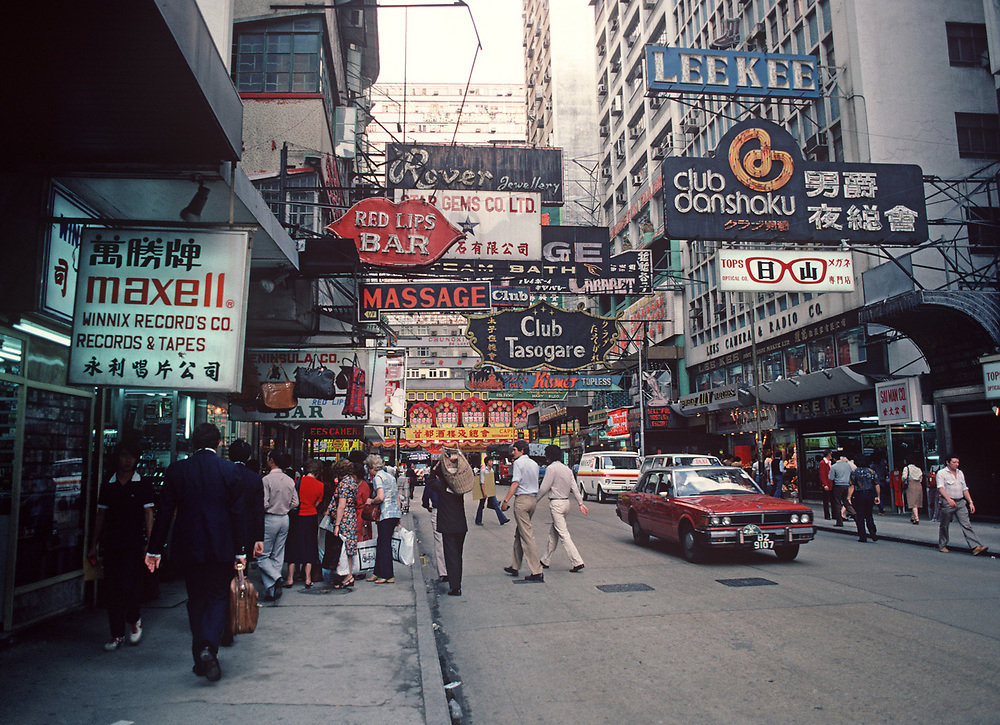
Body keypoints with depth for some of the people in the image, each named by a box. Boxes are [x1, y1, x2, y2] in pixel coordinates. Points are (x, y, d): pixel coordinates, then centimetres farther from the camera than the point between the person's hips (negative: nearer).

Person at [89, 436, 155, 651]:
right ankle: (117, 634, 15)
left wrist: (149, 542, -8)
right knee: (111, 589, 4)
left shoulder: (143, 485, 1)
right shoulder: (108, 486, 9)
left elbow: (148, 514, -1)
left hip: (134, 544, -3)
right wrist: (94, 544, 10)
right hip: (111, 544, 3)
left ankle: (134, 620, 19)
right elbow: (101, 515, 13)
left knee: (129, 585, -10)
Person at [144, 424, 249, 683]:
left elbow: (165, 513, 0)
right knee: (218, 597, 10)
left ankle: (200, 657, 19)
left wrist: (154, 549, 8)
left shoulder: (176, 470, -2)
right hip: (221, 547, -1)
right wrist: (240, 550, 3)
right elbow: (238, 513, -4)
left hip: (188, 547, 2)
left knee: (196, 599, 15)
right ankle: (208, 647, -11)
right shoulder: (229, 470, -6)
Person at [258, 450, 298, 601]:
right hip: (285, 519, 6)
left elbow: (264, 504, -19)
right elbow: (295, 502, 6)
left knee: (263, 555, 4)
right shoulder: (290, 480, 4)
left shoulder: (266, 479, -14)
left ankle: (276, 577, -17)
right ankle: (275, 589, 13)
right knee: (278, 555, 11)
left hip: (270, 519, -6)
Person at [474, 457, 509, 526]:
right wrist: (484, 492, -22)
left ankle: (502, 519, -6)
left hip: (491, 492, 6)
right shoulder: (483, 470, -13)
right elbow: (482, 482, -17)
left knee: (496, 505, -2)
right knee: (481, 506, 6)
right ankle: (478, 521, 19)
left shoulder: (492, 470, 8)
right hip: (484, 491, -6)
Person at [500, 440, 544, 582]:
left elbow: (515, 483, -16)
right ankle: (515, 567, 22)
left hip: (522, 499, -8)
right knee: (519, 534, 16)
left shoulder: (518, 462, -9)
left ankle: (537, 572, -8)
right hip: (533, 499, 8)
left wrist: (505, 501, -15)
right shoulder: (534, 464, 16)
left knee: (527, 536, -7)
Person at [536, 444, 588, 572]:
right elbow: (575, 488, 9)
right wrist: (580, 503, 9)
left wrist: (535, 501, 0)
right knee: (553, 532, 16)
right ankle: (545, 561, 24)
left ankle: (577, 562, -14)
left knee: (563, 534, -9)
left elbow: (544, 488, -12)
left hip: (556, 503, -9)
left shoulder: (551, 468, -12)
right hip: (566, 502, 9)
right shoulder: (567, 468, 12)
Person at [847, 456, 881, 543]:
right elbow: (877, 485, 3)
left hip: (859, 495, -3)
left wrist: (849, 497, -6)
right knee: (869, 515, 16)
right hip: (870, 495, 3)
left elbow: (851, 486, -7)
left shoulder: (854, 472, -1)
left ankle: (862, 536, 3)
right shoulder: (872, 471, 5)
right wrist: (878, 496, 9)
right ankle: (873, 532, 0)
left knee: (860, 517, 3)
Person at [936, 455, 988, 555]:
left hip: (961, 502, 4)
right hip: (947, 503, -4)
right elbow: (940, 488, -17)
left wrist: (970, 502, 7)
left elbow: (965, 489, 16)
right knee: (944, 525, 6)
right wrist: (949, 499, -31)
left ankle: (976, 547, -12)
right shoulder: (941, 473, -4)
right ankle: (942, 546, 19)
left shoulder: (960, 473, 14)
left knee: (966, 524, -6)